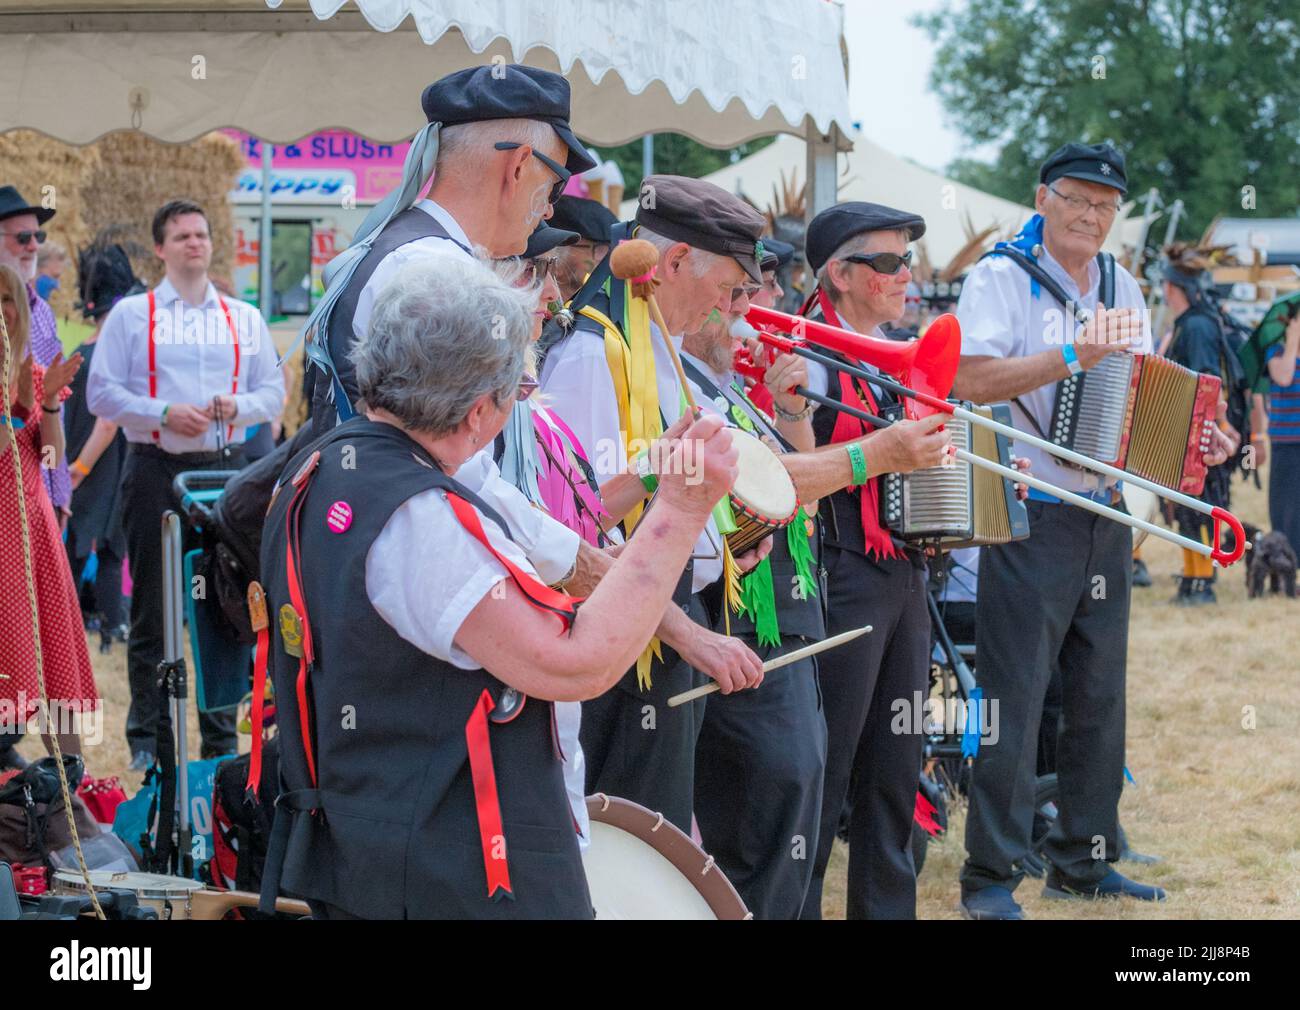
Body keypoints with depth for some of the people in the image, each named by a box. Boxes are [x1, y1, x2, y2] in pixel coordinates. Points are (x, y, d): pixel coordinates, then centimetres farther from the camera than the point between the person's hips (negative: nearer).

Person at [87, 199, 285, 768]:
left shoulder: (245, 319, 14)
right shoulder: (131, 315, 5)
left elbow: (274, 392, 12)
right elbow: (102, 394, -1)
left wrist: (236, 407, -9)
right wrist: (165, 414, -14)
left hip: (225, 467, 3)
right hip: (156, 467, -2)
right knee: (152, 608, 1)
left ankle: (221, 739, 12)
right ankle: (146, 740, 8)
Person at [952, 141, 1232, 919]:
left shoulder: (1123, 288, 14)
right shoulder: (1002, 279, -6)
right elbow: (972, 376, -20)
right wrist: (1075, 354, -27)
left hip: (1108, 518, 7)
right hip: (1029, 518, -7)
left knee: (1100, 694, 11)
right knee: (1014, 697, -7)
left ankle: (1084, 861, 21)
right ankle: (992, 874, -2)